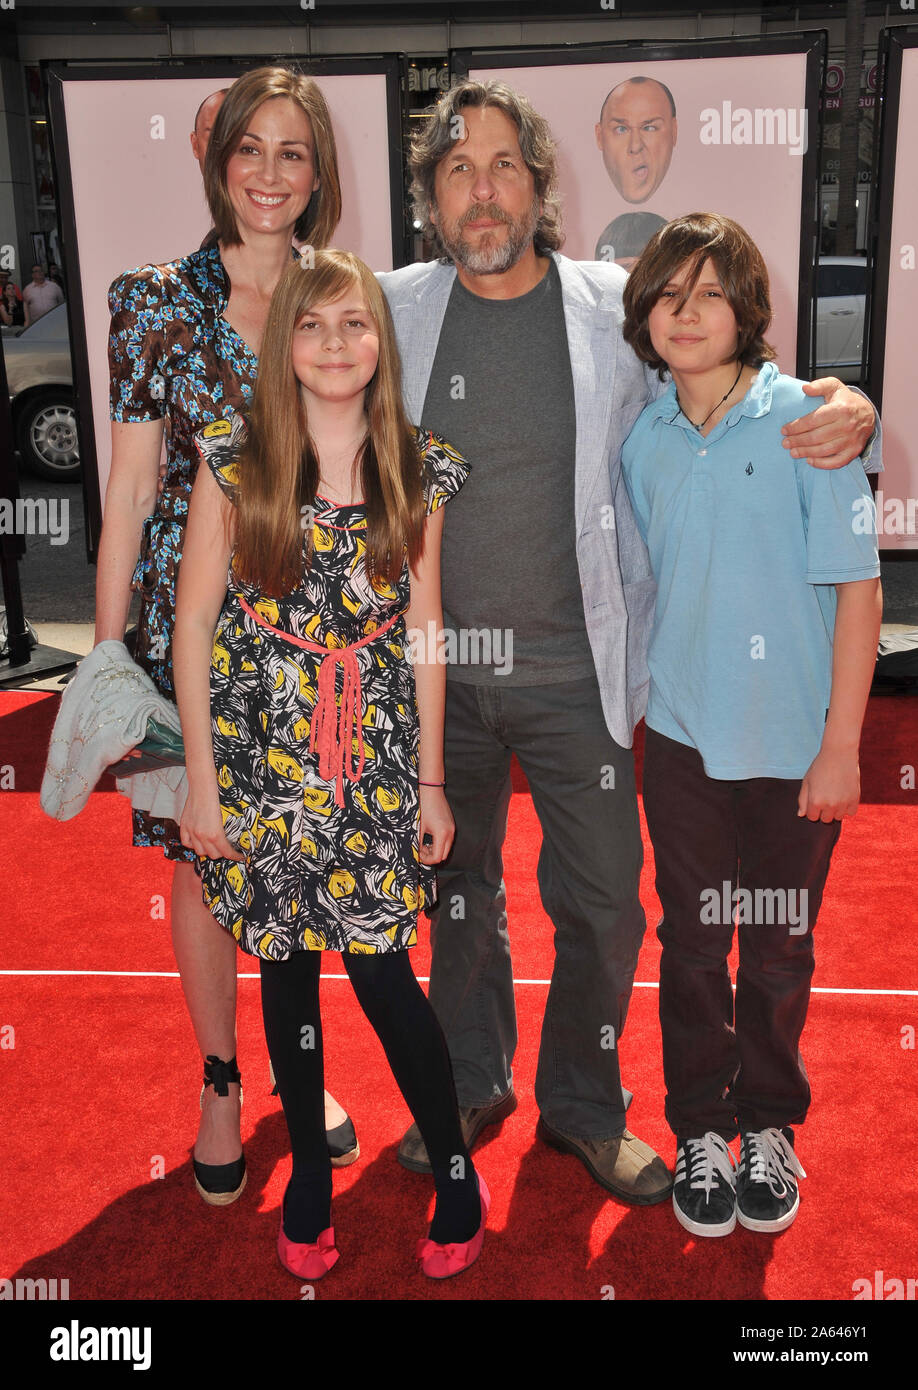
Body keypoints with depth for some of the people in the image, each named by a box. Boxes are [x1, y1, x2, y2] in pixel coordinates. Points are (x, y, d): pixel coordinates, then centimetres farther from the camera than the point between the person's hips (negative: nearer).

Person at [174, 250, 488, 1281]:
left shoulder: (419, 470, 2)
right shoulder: (234, 462, -3)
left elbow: (423, 631, 5)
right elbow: (193, 621, -1)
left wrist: (430, 780, 4)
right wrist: (201, 777, -4)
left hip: (377, 758, 0)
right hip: (261, 757, 0)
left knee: (383, 974, 0)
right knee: (286, 969, 11)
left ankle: (457, 1179, 21)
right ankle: (310, 1170, 32)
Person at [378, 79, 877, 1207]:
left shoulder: (619, 309, -4)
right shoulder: (393, 310, -1)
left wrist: (842, 411, -17)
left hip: (572, 669, -1)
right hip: (437, 668, 2)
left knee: (603, 905, 6)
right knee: (456, 890, 17)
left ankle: (582, 1104, 32)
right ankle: (471, 1085, 40)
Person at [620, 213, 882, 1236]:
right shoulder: (641, 439, 2)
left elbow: (858, 587, -9)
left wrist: (840, 747, -11)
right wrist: (628, 703, 9)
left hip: (793, 743, -2)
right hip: (682, 737, 3)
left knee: (780, 950, 12)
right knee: (693, 944, 12)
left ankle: (769, 1125, 33)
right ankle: (699, 1132, 30)